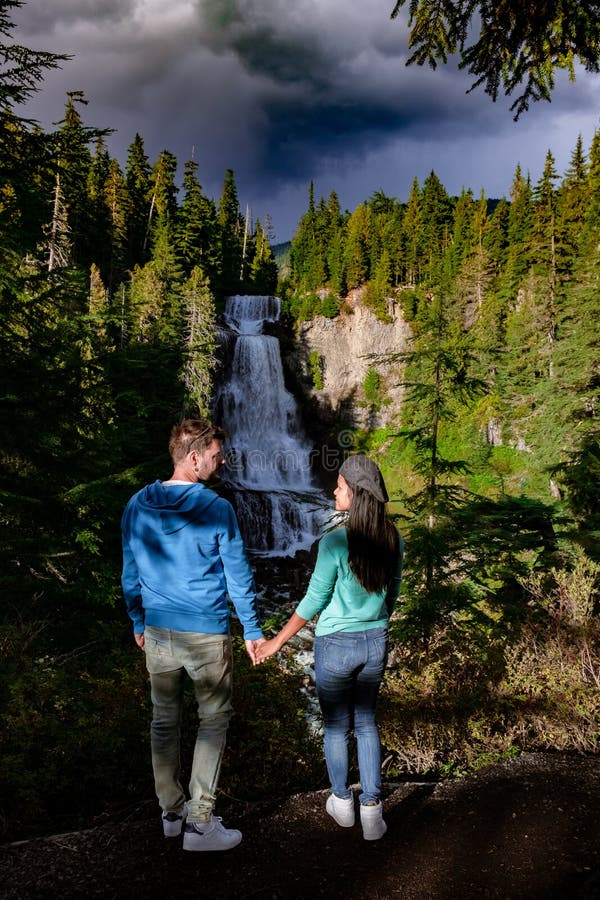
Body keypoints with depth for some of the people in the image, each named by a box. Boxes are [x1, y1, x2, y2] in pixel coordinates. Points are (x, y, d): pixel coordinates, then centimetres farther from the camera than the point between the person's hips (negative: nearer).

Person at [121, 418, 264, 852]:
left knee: (164, 722, 17)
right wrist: (253, 630, 2)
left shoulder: (137, 506, -1)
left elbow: (130, 573, 8)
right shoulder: (217, 509, -16)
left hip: (158, 633, 5)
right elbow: (239, 577, -9)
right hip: (207, 635, -5)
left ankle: (172, 812, 33)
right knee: (214, 721, 10)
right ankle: (200, 824, 14)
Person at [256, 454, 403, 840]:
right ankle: (372, 809, 20)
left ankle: (342, 802, 35)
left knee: (336, 727, 17)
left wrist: (276, 642, -5)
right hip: (376, 644, 4)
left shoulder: (335, 542, -23)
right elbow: (392, 593, 6)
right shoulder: (393, 540, -6)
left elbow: (314, 601, -16)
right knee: (366, 723, 20)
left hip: (336, 646, -4)